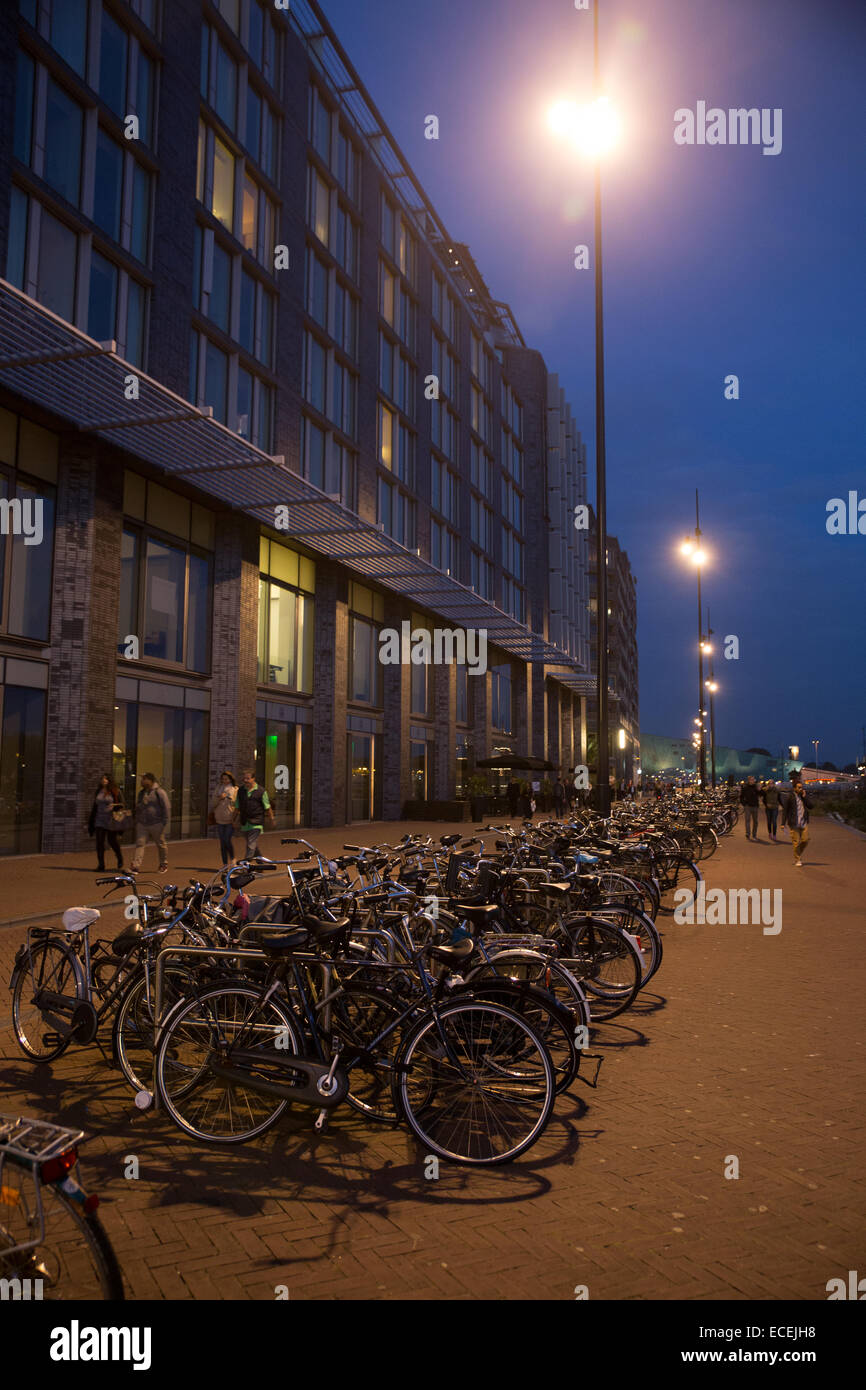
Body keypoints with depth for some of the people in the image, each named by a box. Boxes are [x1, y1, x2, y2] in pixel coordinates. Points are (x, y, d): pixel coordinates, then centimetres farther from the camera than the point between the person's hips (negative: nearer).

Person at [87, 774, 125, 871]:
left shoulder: (115, 792, -3)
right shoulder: (97, 792, 10)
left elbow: (122, 804, -1)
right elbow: (95, 807, 16)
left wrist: (114, 805, -22)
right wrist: (91, 822, 15)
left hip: (111, 820, -4)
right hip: (99, 820, 4)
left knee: (112, 840, 1)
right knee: (99, 842, -3)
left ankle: (120, 857, 31)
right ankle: (101, 866, 0)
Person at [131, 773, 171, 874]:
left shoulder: (159, 792, -8)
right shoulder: (142, 793, 15)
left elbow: (166, 807, -10)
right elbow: (138, 807, 25)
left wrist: (164, 822, -13)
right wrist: (136, 821, 18)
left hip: (156, 824, -6)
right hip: (142, 824, 6)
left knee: (161, 845, 7)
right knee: (140, 844, -6)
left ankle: (164, 865, 22)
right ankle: (135, 866, -11)